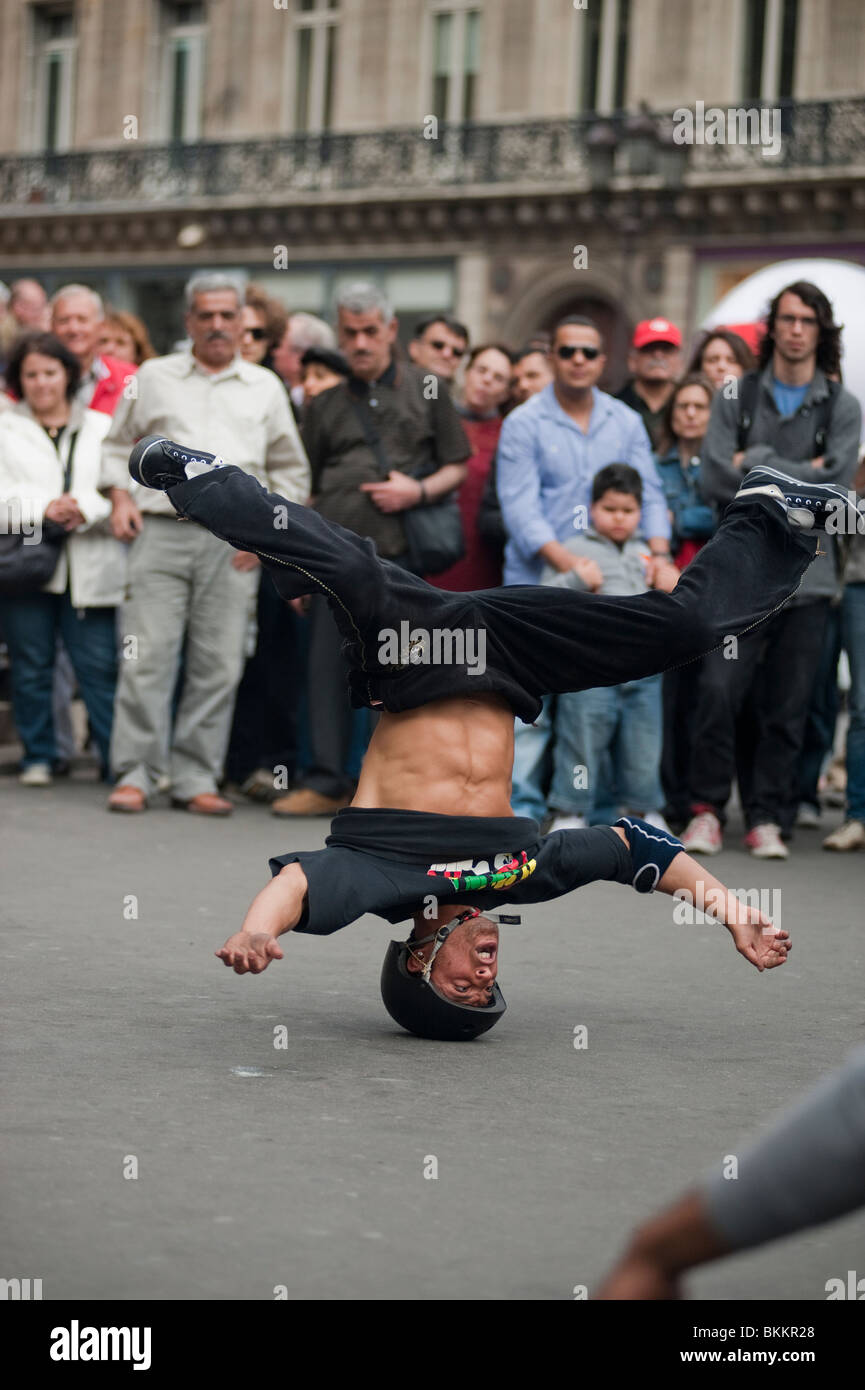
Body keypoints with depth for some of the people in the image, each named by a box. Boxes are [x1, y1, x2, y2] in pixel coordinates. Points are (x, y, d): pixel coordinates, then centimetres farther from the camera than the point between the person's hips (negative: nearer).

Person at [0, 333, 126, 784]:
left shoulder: (103, 428, 14)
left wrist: (85, 508, -14)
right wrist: (43, 507, -15)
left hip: (90, 568, 0)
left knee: (101, 668, -5)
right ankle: (38, 758, 16)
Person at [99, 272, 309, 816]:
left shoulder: (264, 387, 14)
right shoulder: (154, 377, 12)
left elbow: (291, 469, 17)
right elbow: (118, 445, 19)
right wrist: (120, 496, 2)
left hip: (234, 544, 1)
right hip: (161, 534, -1)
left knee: (218, 664, 0)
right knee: (149, 655, -6)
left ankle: (197, 777, 7)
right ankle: (136, 774, -1)